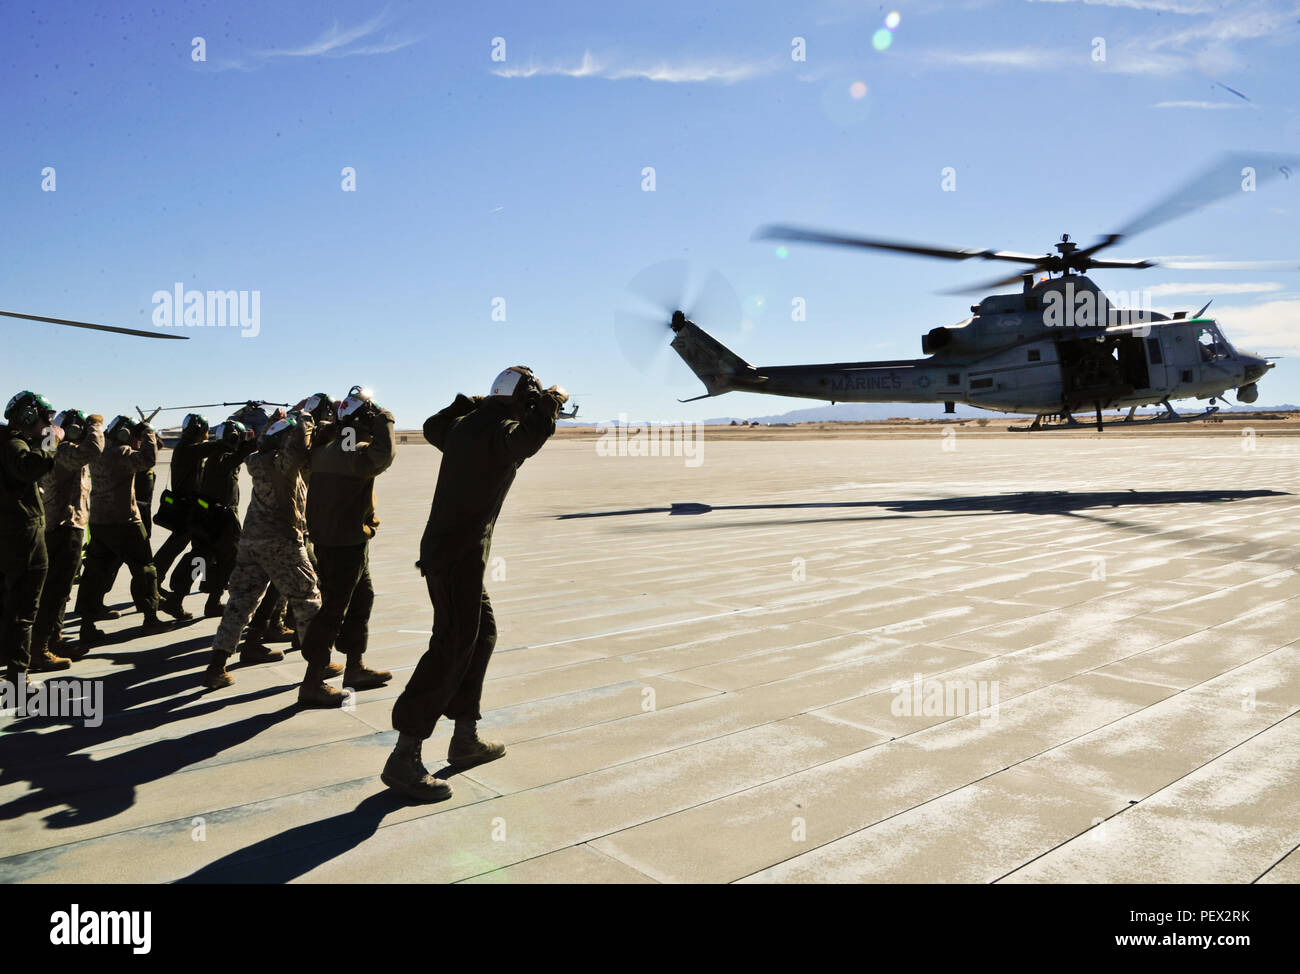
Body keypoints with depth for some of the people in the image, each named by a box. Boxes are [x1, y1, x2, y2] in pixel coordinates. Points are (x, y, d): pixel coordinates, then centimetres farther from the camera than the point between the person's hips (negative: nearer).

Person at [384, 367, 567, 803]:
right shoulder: (496, 430, -15)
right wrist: (552, 401, -18)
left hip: (443, 549, 11)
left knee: (481, 634, 19)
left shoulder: (465, 423, 13)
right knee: (452, 649, -11)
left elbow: (432, 427, 35)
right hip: (459, 556, -11)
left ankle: (465, 739, 28)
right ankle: (403, 760, -9)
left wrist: (471, 402, 38)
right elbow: (528, 437, -37)